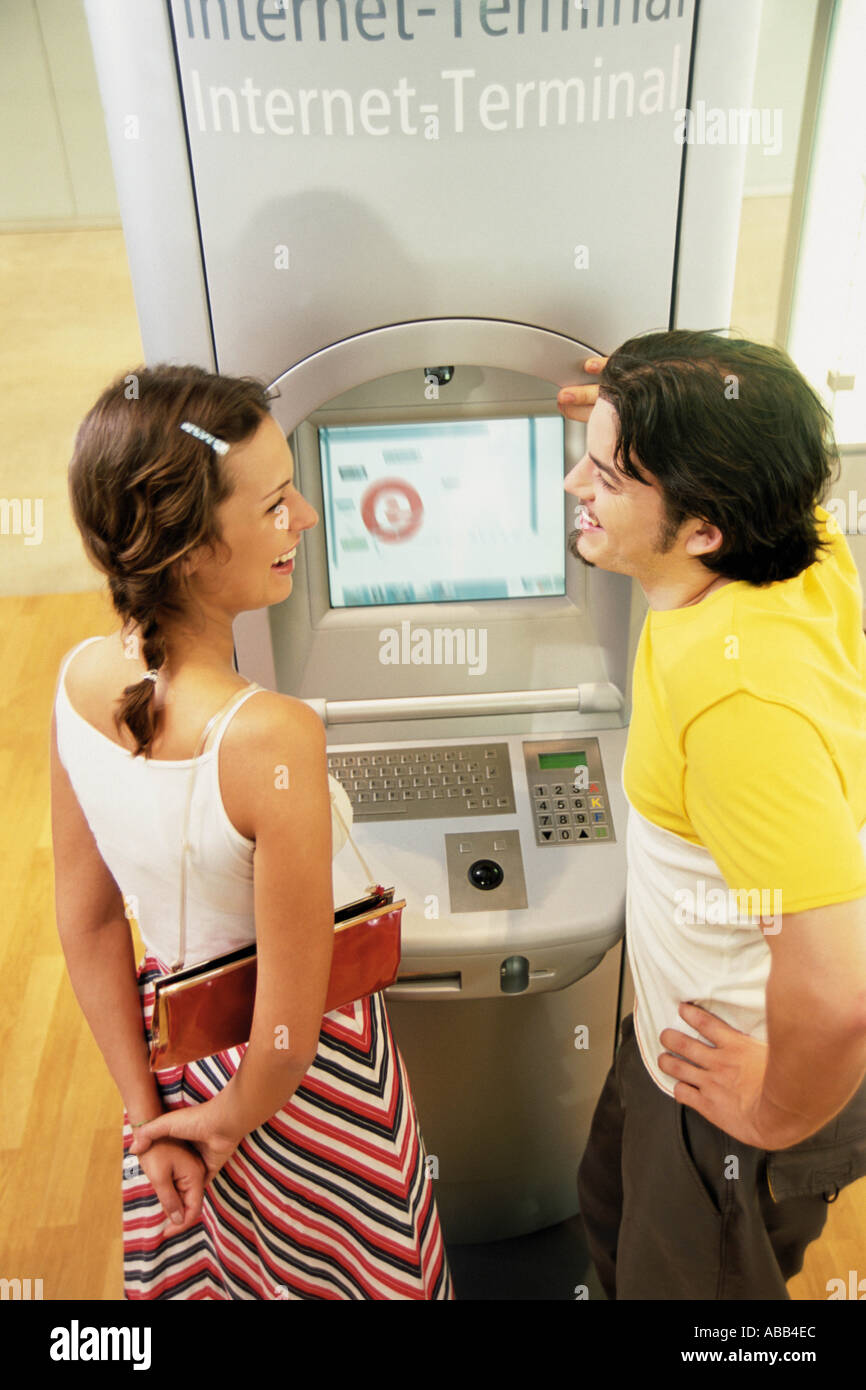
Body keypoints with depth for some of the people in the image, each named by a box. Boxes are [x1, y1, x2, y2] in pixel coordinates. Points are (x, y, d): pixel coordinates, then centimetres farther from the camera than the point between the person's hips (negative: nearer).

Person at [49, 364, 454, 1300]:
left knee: (195, 1273, 32)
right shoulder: (271, 737, -36)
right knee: (325, 1277, 26)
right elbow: (290, 1030, -27)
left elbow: (88, 922, -5)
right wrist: (233, 1120, -6)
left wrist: (148, 1114, 4)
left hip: (172, 1047, 6)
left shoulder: (79, 679, -15)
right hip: (305, 1084, -5)